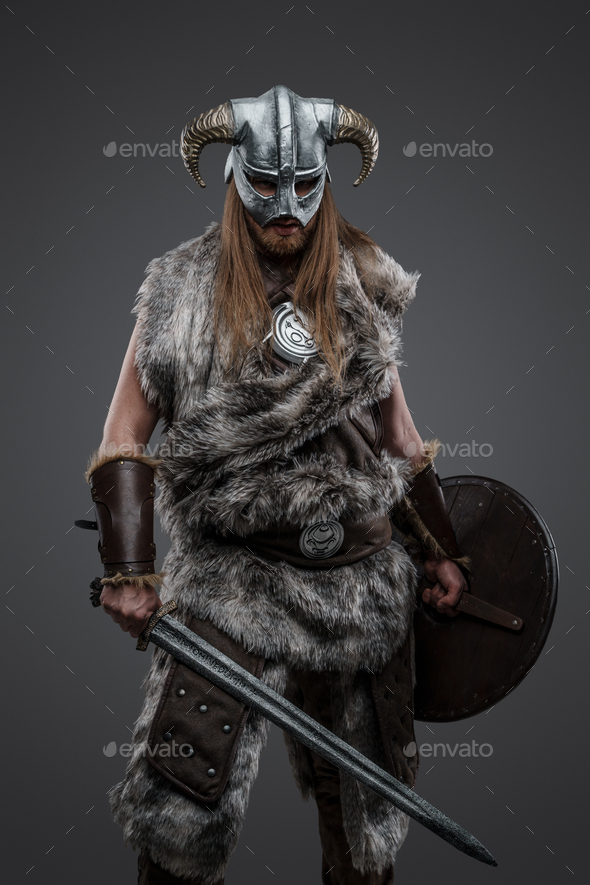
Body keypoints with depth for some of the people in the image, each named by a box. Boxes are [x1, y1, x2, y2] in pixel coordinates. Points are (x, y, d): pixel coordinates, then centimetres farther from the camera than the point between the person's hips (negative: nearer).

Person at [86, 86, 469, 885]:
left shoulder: (363, 288, 6)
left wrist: (439, 550, 17)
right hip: (233, 578, -3)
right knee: (181, 813, -11)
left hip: (364, 581, 3)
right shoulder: (186, 290, -2)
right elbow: (125, 439, -1)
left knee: (367, 797, 15)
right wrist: (128, 571, -12)